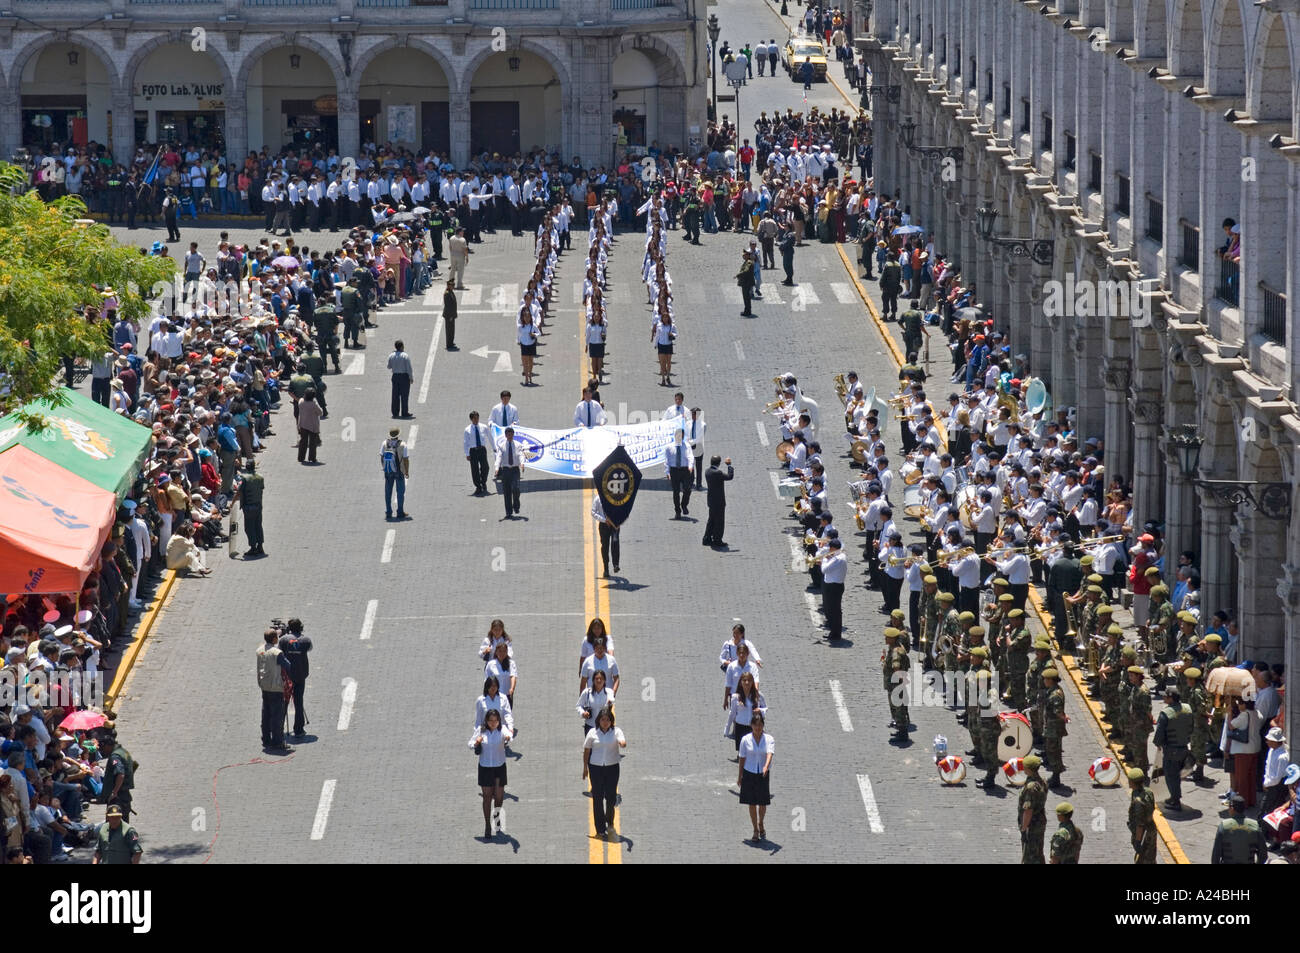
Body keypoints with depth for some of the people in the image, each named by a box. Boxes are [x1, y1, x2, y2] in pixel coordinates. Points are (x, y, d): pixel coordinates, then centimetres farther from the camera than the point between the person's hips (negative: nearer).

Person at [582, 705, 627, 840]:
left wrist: (622, 743, -45)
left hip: (612, 768, 0)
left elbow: (622, 742, -21)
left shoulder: (616, 731, -3)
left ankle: (610, 822, 27)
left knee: (611, 796, -2)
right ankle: (600, 830, 8)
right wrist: (585, 767, 8)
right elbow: (586, 750, 7)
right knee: (597, 798, 0)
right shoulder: (593, 733, -1)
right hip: (596, 768, 0)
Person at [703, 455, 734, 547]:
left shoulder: (707, 471, 1)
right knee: (719, 521, 4)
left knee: (711, 520, 20)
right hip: (718, 501, -8)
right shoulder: (718, 473, -25)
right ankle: (717, 540, 11)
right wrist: (729, 465, -9)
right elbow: (729, 476, -18)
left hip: (711, 500, 8)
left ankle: (707, 538, 25)